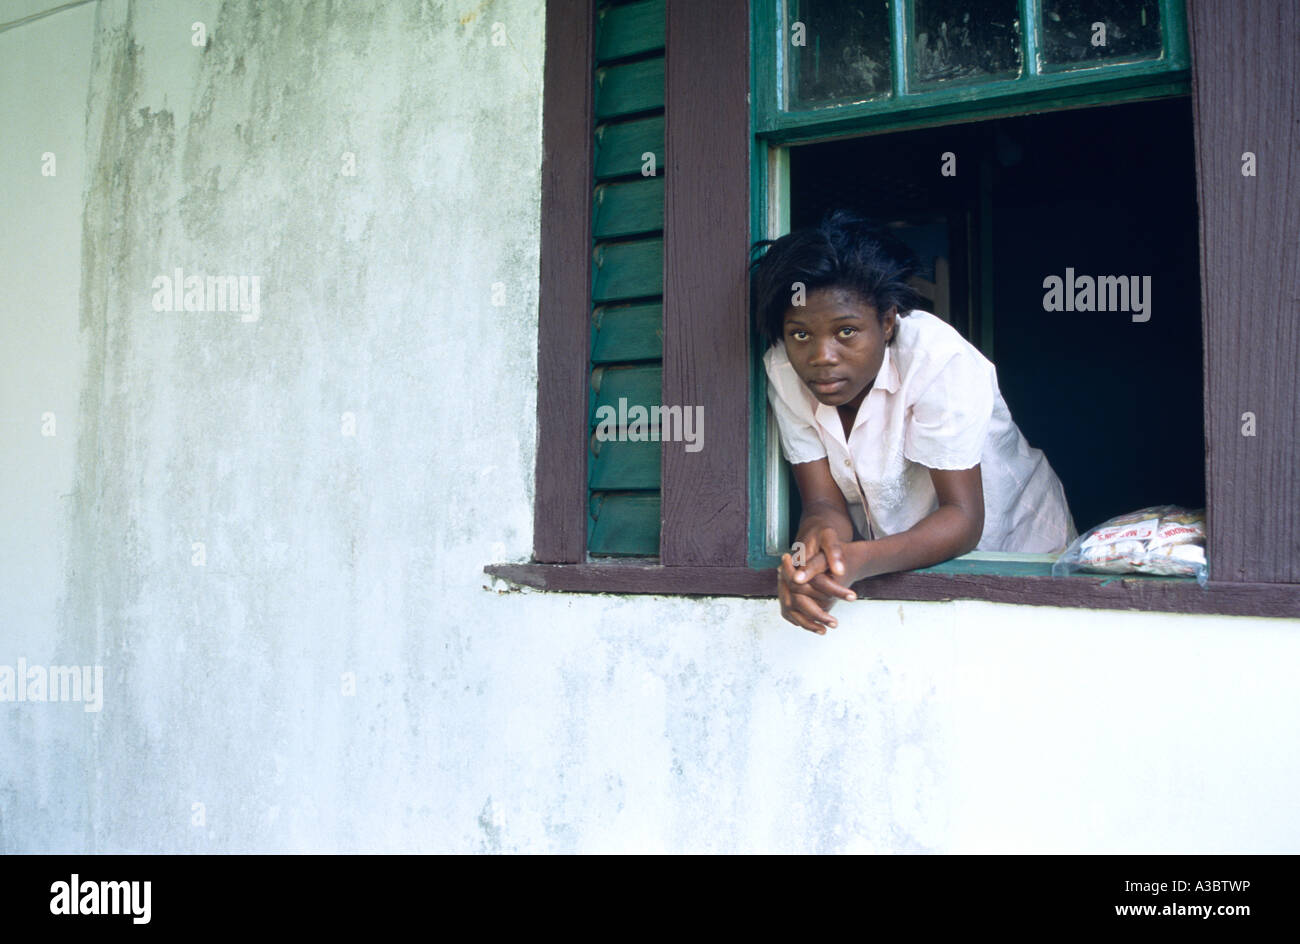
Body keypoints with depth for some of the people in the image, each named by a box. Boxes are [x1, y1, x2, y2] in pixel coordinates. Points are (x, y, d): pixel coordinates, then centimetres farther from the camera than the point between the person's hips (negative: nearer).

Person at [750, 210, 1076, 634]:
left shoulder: (938, 359, -24)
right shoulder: (784, 371, -13)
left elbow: (962, 518, -25)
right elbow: (826, 505, -14)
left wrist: (862, 559, -41)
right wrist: (818, 537, -37)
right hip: (893, 566, 3)